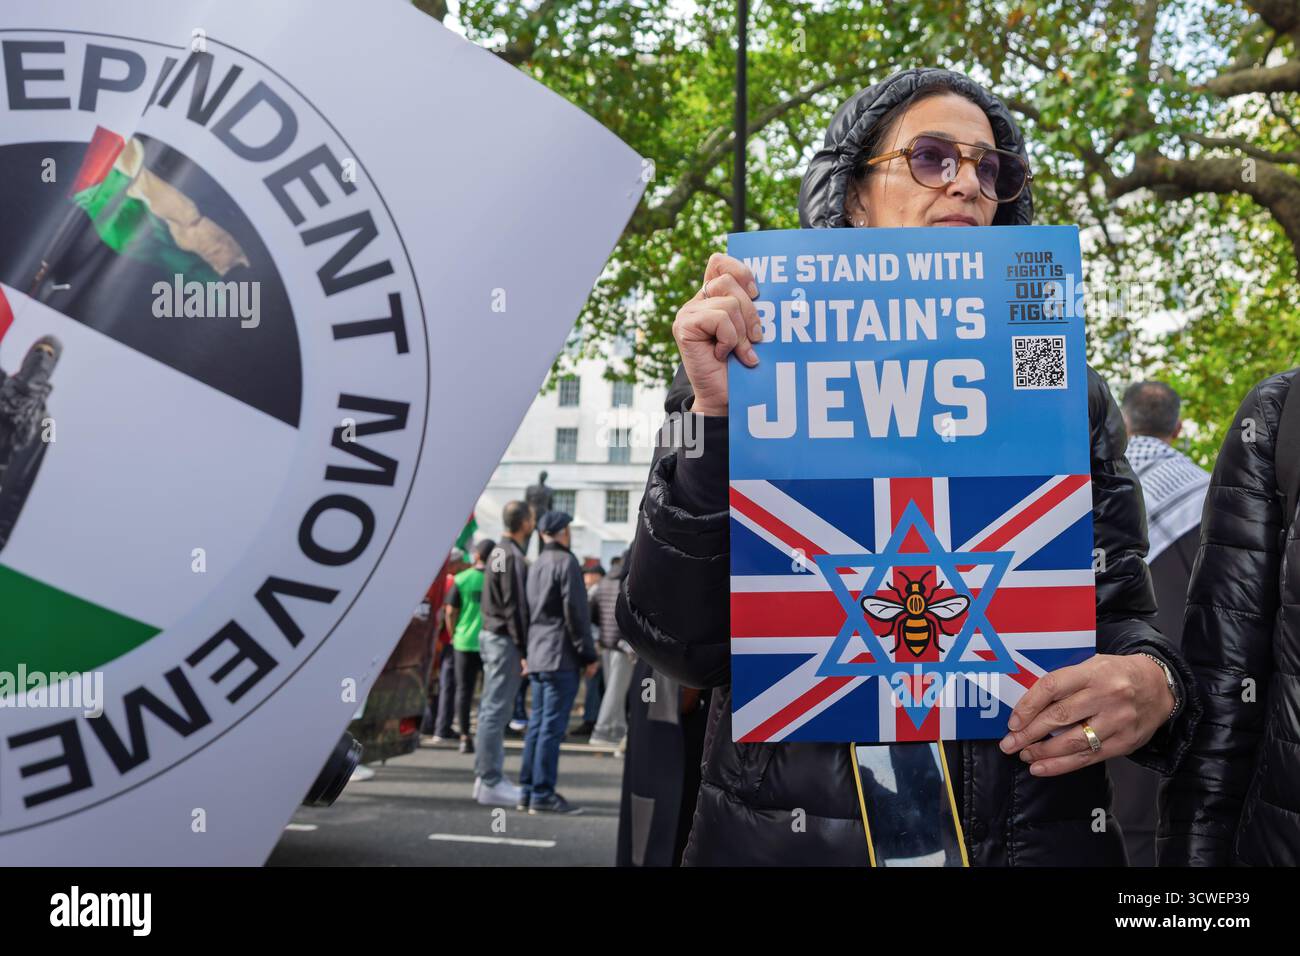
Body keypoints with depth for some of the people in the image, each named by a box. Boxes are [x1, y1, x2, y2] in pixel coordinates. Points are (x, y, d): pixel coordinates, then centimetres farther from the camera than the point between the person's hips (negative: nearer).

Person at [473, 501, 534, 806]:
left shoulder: (498, 553, 15)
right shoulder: (513, 558, -16)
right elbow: (515, 608, -19)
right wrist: (524, 651, -17)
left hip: (491, 635, 10)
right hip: (505, 641, -10)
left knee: (491, 709, 14)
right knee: (496, 711, -7)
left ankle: (486, 775, 21)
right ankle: (490, 783, -3)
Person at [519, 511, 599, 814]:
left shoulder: (535, 565, 17)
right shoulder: (566, 562, -9)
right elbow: (575, 612, -14)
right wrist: (588, 655, -10)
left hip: (537, 657, 9)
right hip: (561, 657, -9)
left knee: (537, 724, 12)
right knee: (552, 726, -7)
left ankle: (528, 791, 14)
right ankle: (543, 794, -6)